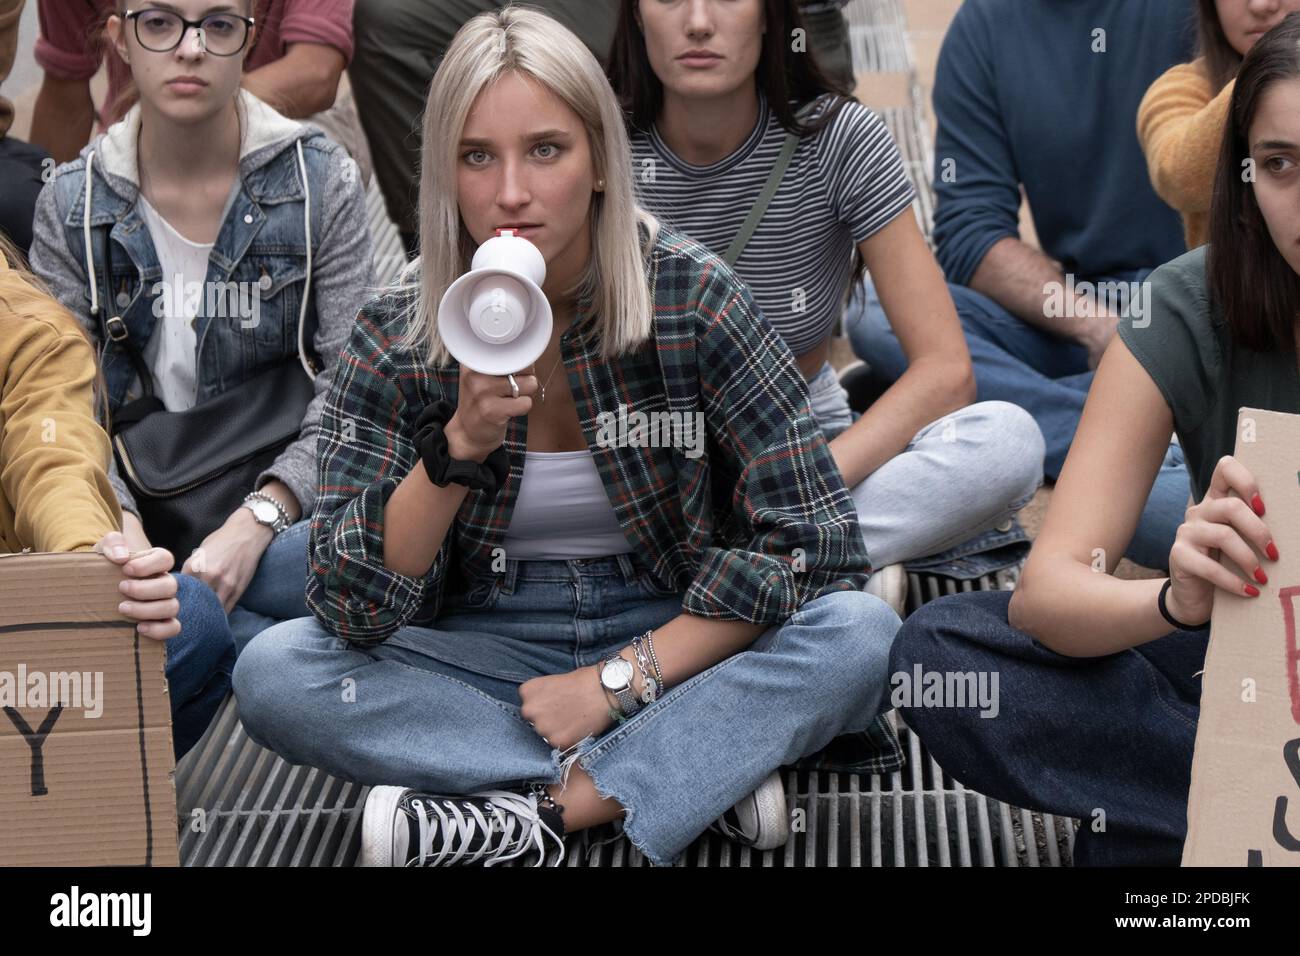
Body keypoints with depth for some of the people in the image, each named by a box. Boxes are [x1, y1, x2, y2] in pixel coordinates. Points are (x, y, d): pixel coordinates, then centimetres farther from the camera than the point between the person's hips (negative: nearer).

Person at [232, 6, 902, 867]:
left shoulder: (693, 299, -13)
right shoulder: (397, 338, -10)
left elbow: (816, 541, -16)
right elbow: (350, 608, -15)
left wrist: (619, 682, -18)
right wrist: (458, 446, -30)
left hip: (671, 641, -1)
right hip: (488, 654, 2)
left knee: (860, 635, -29)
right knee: (273, 673, -26)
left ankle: (544, 810, -24)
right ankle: (705, 770, -22)